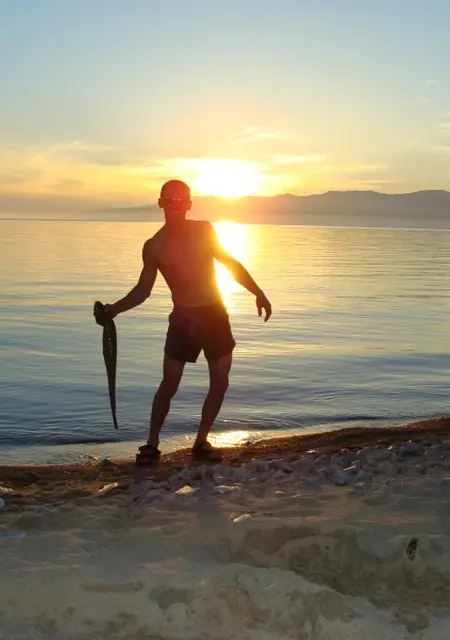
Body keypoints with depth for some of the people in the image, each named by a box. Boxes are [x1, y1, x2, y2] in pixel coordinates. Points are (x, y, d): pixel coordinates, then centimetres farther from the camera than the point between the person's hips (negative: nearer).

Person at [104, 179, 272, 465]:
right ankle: (152, 444, 11)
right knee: (169, 385, -3)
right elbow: (144, 289, 3)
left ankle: (202, 441, 17)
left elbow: (231, 263, 12)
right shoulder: (154, 246, -2)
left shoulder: (204, 230, 2)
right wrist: (115, 308, -12)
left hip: (216, 314, 3)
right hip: (183, 319, -2)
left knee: (220, 383, 3)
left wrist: (258, 293, 8)